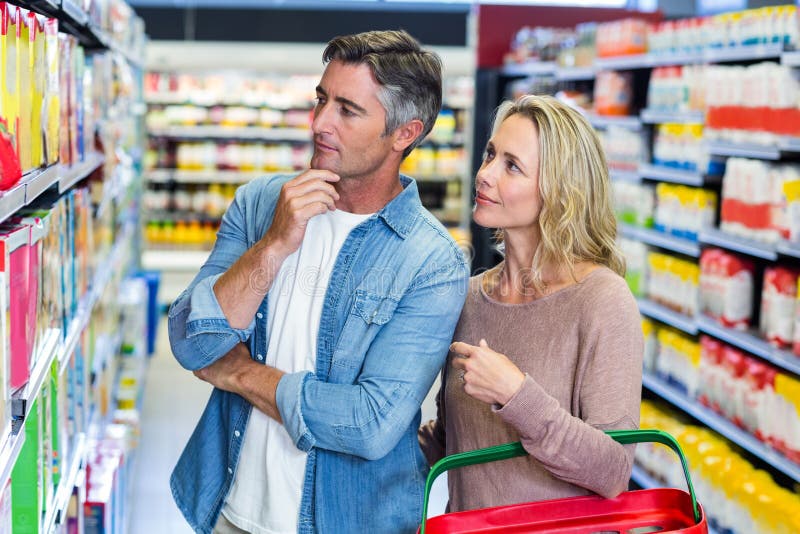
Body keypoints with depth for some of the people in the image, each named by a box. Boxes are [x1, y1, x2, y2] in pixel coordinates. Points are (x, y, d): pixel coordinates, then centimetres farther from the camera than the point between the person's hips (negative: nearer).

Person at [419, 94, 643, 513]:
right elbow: (447, 435, 10)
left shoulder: (603, 301, -18)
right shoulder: (469, 297, -2)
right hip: (468, 526, 5)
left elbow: (613, 472, -22)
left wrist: (516, 395, -28)